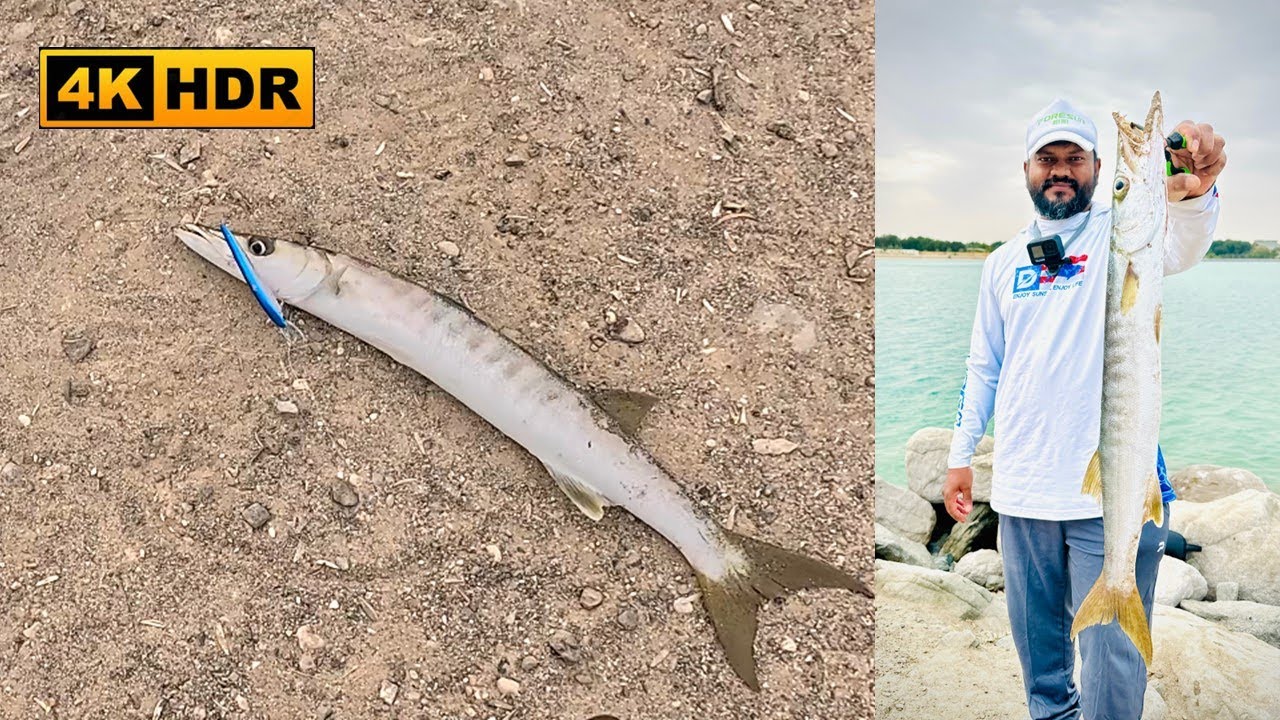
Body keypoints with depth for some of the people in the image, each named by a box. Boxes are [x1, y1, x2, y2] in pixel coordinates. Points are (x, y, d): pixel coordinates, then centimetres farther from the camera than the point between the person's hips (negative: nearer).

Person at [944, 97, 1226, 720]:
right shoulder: (1003, 261, 11)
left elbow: (1180, 248, -26)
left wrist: (1193, 194, -49)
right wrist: (960, 456, 12)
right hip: (1020, 487, 4)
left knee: (1111, 649, 2)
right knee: (1036, 634, 18)